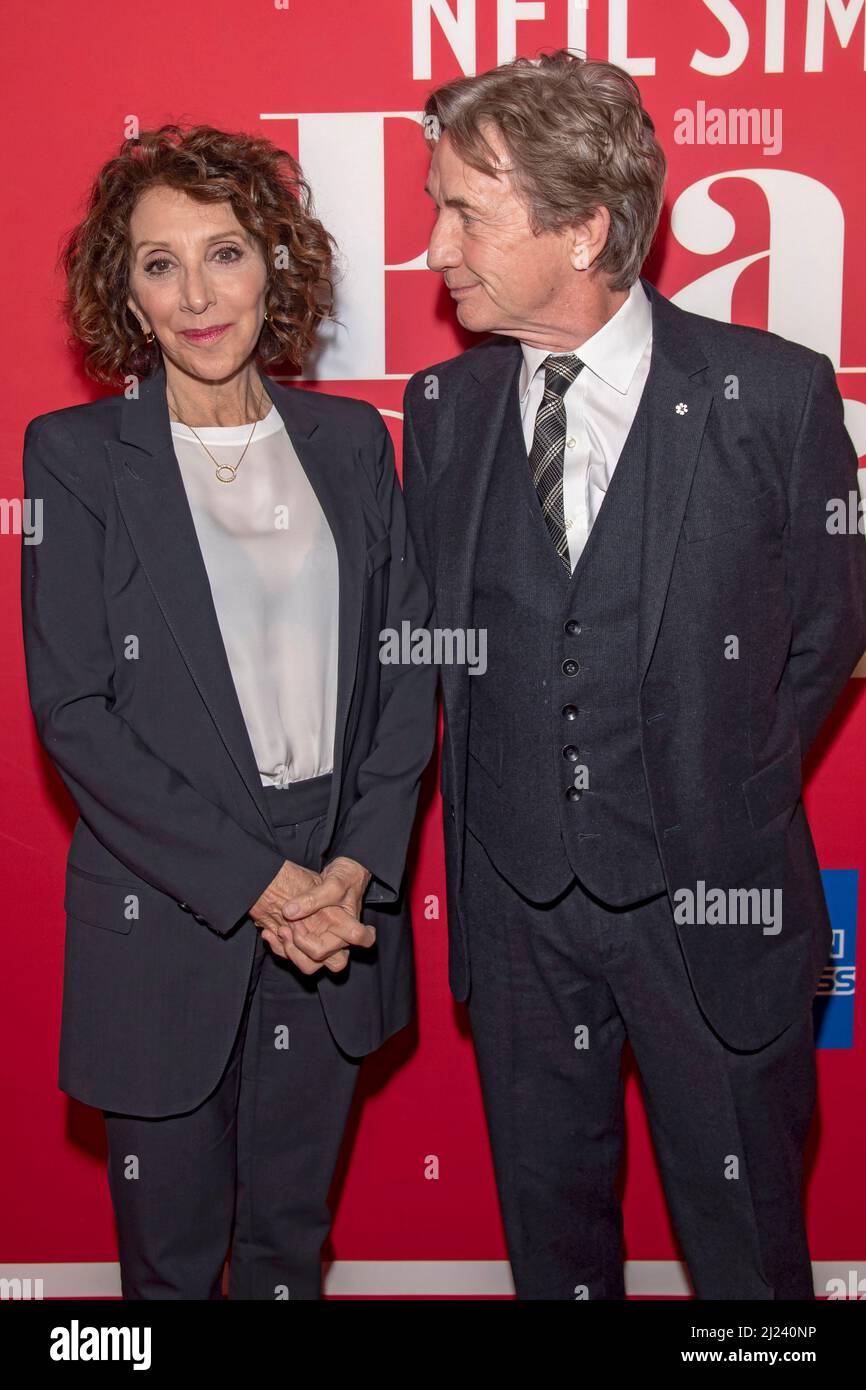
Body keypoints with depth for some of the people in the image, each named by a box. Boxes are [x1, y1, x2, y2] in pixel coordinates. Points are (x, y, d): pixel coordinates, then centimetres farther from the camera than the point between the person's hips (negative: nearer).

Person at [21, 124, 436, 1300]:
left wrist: (356, 868, -8)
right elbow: (72, 711, -11)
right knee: (172, 1244, 15)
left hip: (342, 903, 3)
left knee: (292, 1227, 20)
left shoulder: (352, 440, 4)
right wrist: (257, 881, -14)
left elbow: (409, 669, 4)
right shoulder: (76, 454, -6)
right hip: (165, 917, -2)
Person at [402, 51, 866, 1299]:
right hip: (515, 888, 3)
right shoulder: (442, 408, 0)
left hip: (709, 896, -2)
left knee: (743, 1235, 16)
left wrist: (728, 798, 2)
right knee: (547, 1212, 21)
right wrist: (506, 795, 4)